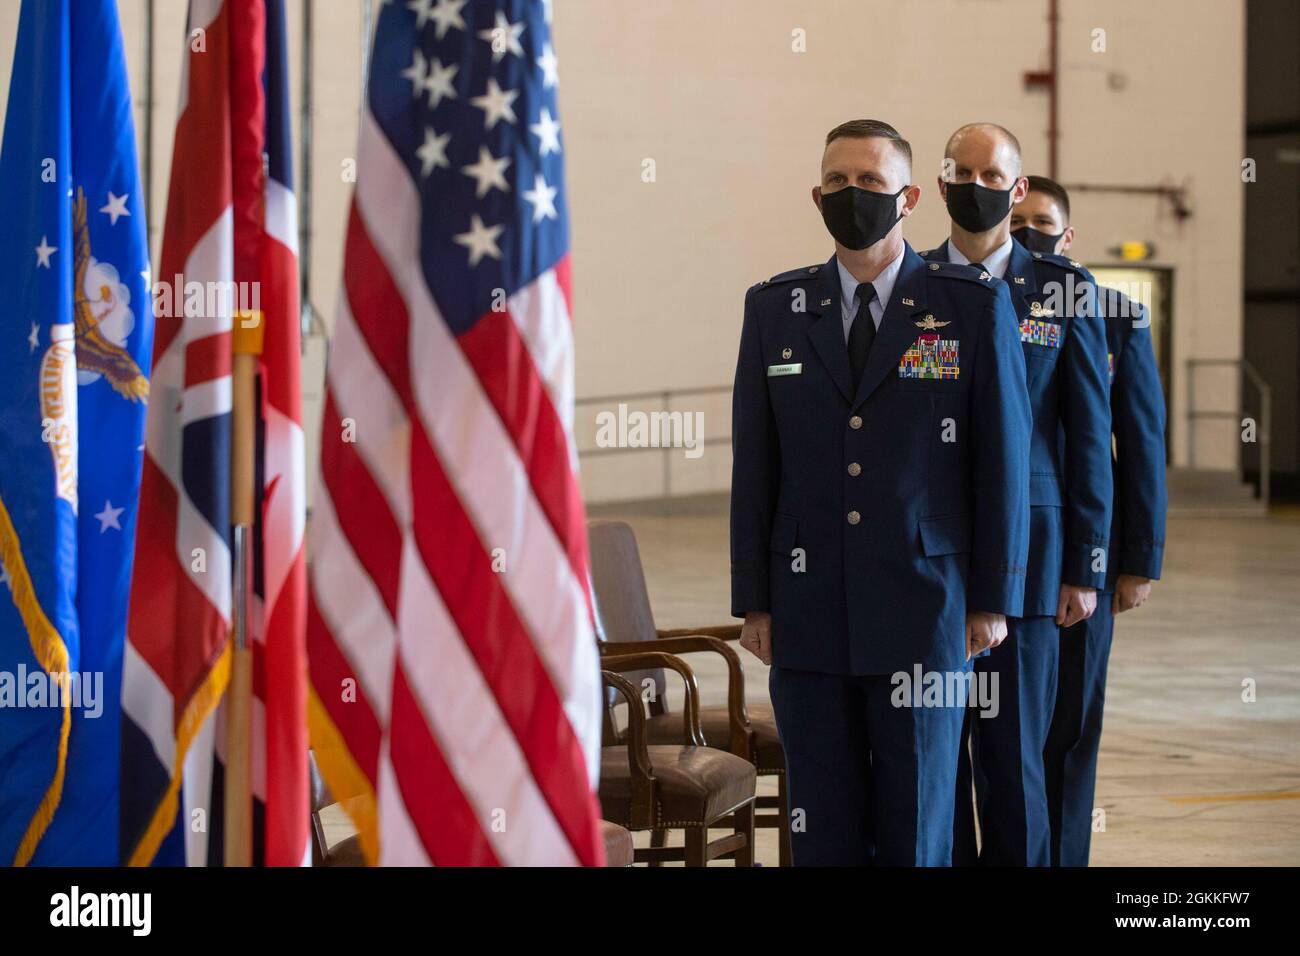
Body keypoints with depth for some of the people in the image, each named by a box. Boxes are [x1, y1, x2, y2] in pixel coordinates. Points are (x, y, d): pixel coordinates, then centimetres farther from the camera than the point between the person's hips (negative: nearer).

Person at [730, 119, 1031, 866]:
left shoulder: (974, 304, 1)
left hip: (923, 610, -2)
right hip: (808, 614, 2)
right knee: (822, 826, 6)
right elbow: (754, 463, 8)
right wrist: (753, 601, 4)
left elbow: (1004, 457, 0)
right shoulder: (774, 307, 8)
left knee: (916, 827, 4)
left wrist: (994, 598, -3)